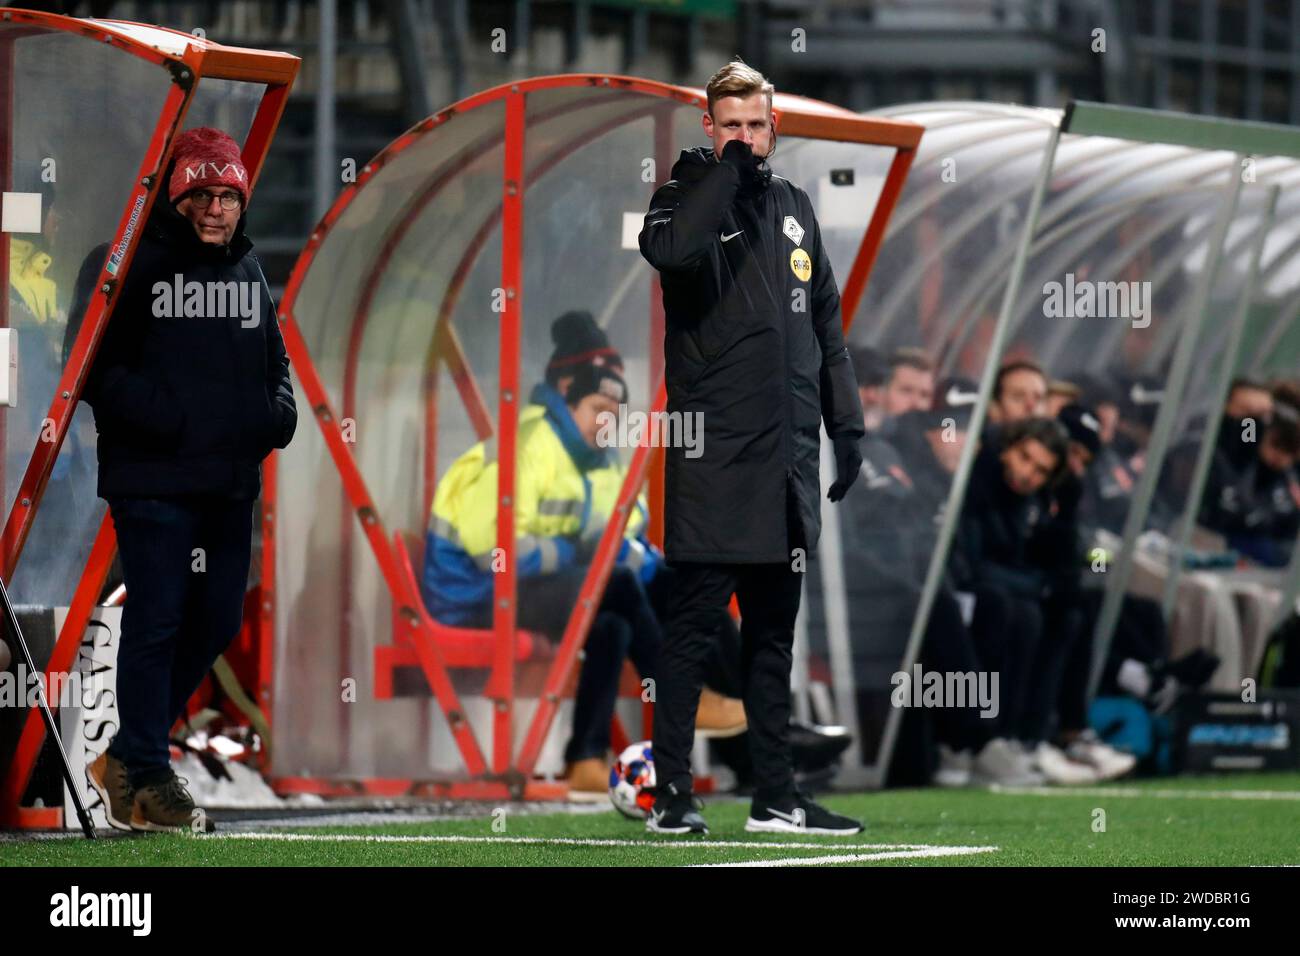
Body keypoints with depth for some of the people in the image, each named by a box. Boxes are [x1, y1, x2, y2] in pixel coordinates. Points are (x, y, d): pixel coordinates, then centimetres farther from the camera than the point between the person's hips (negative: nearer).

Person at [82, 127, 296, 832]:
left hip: (231, 481, 7)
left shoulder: (248, 271, 15)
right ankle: (145, 775, 2)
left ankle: (127, 757, 24)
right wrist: (154, 412, -21)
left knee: (217, 621, 10)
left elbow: (274, 357, 27)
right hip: (152, 477, -7)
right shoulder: (131, 266, -6)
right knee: (157, 619, -7)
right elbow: (91, 363, -10)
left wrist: (280, 409, 6)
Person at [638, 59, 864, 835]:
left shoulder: (794, 208, 16)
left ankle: (777, 798, 14)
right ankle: (672, 794, -3)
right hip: (713, 456, -6)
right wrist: (725, 171, -19)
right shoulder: (690, 198, -2)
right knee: (696, 623, -6)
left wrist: (846, 423, 14)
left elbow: (827, 324, 20)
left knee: (774, 632, 10)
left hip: (786, 460, 6)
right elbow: (669, 248, -28)